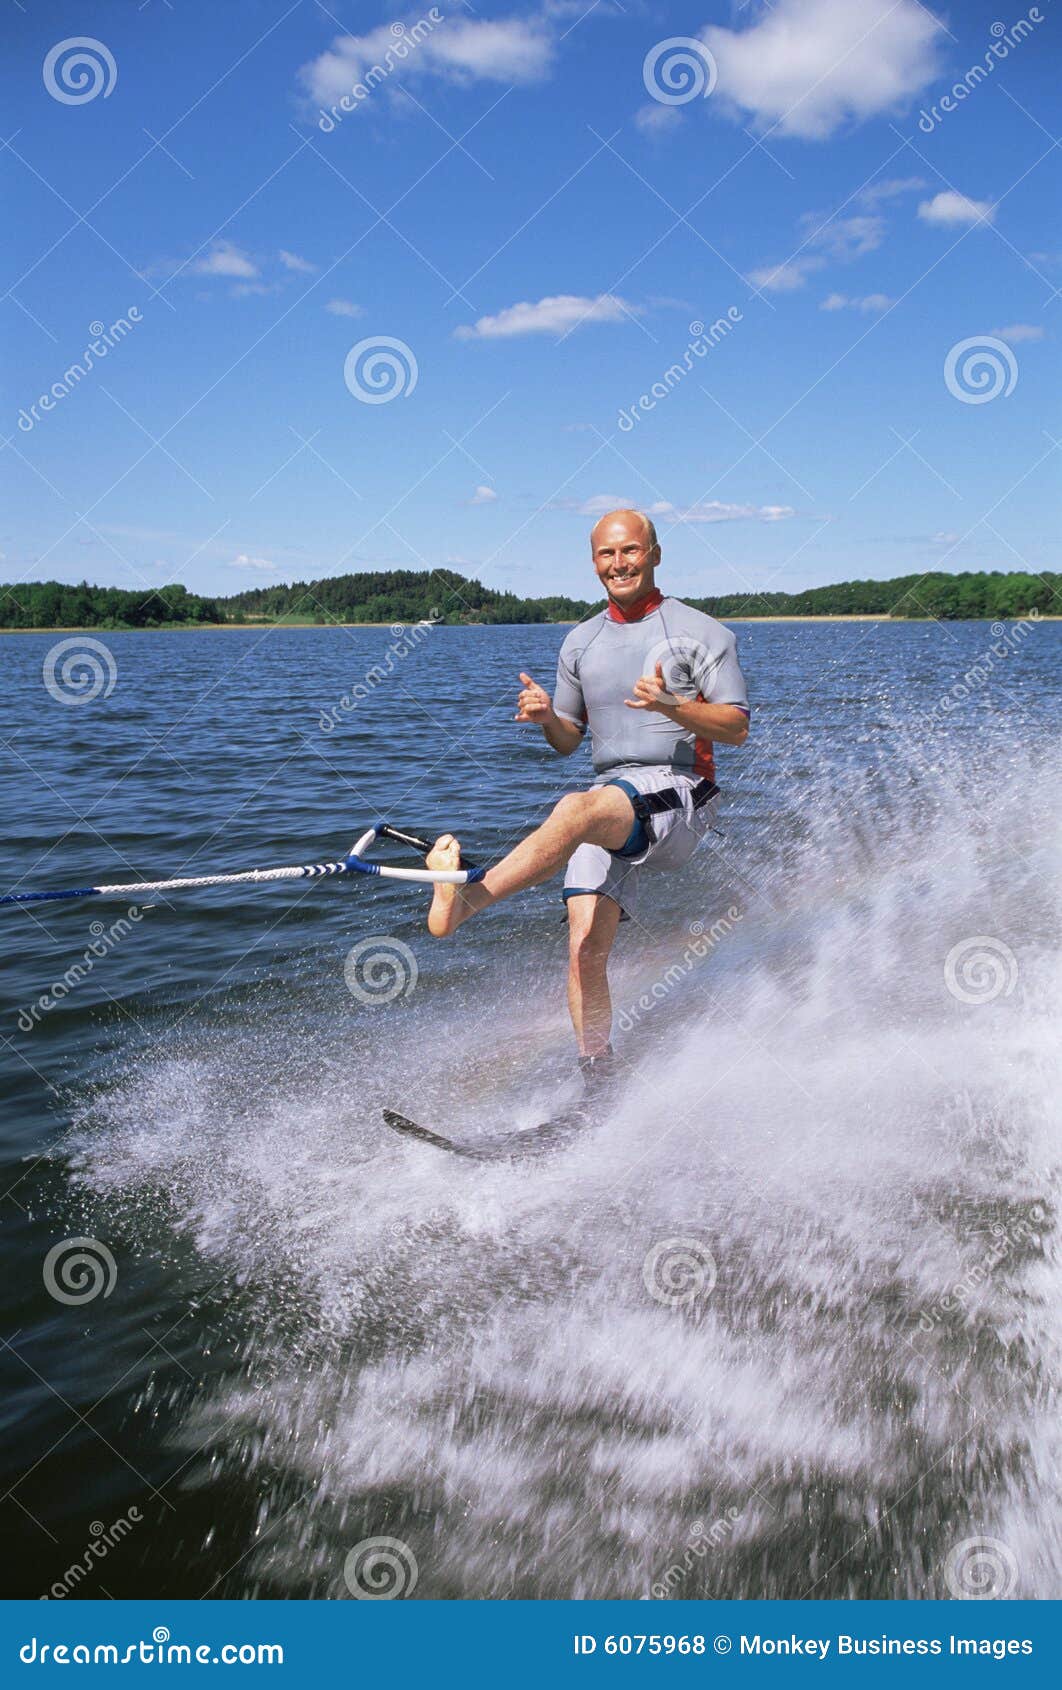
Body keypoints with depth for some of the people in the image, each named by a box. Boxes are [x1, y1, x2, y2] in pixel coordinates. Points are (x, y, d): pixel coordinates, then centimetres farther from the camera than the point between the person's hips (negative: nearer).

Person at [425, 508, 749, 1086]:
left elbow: (737, 728, -1)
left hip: (678, 794, -5)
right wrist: (545, 716, -2)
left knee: (577, 810, -37)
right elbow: (568, 741, 22)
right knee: (585, 948, -12)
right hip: (607, 805, 5)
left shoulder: (701, 632, 5)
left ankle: (467, 899, -54)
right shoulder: (580, 642, 18)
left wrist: (671, 706, -19)